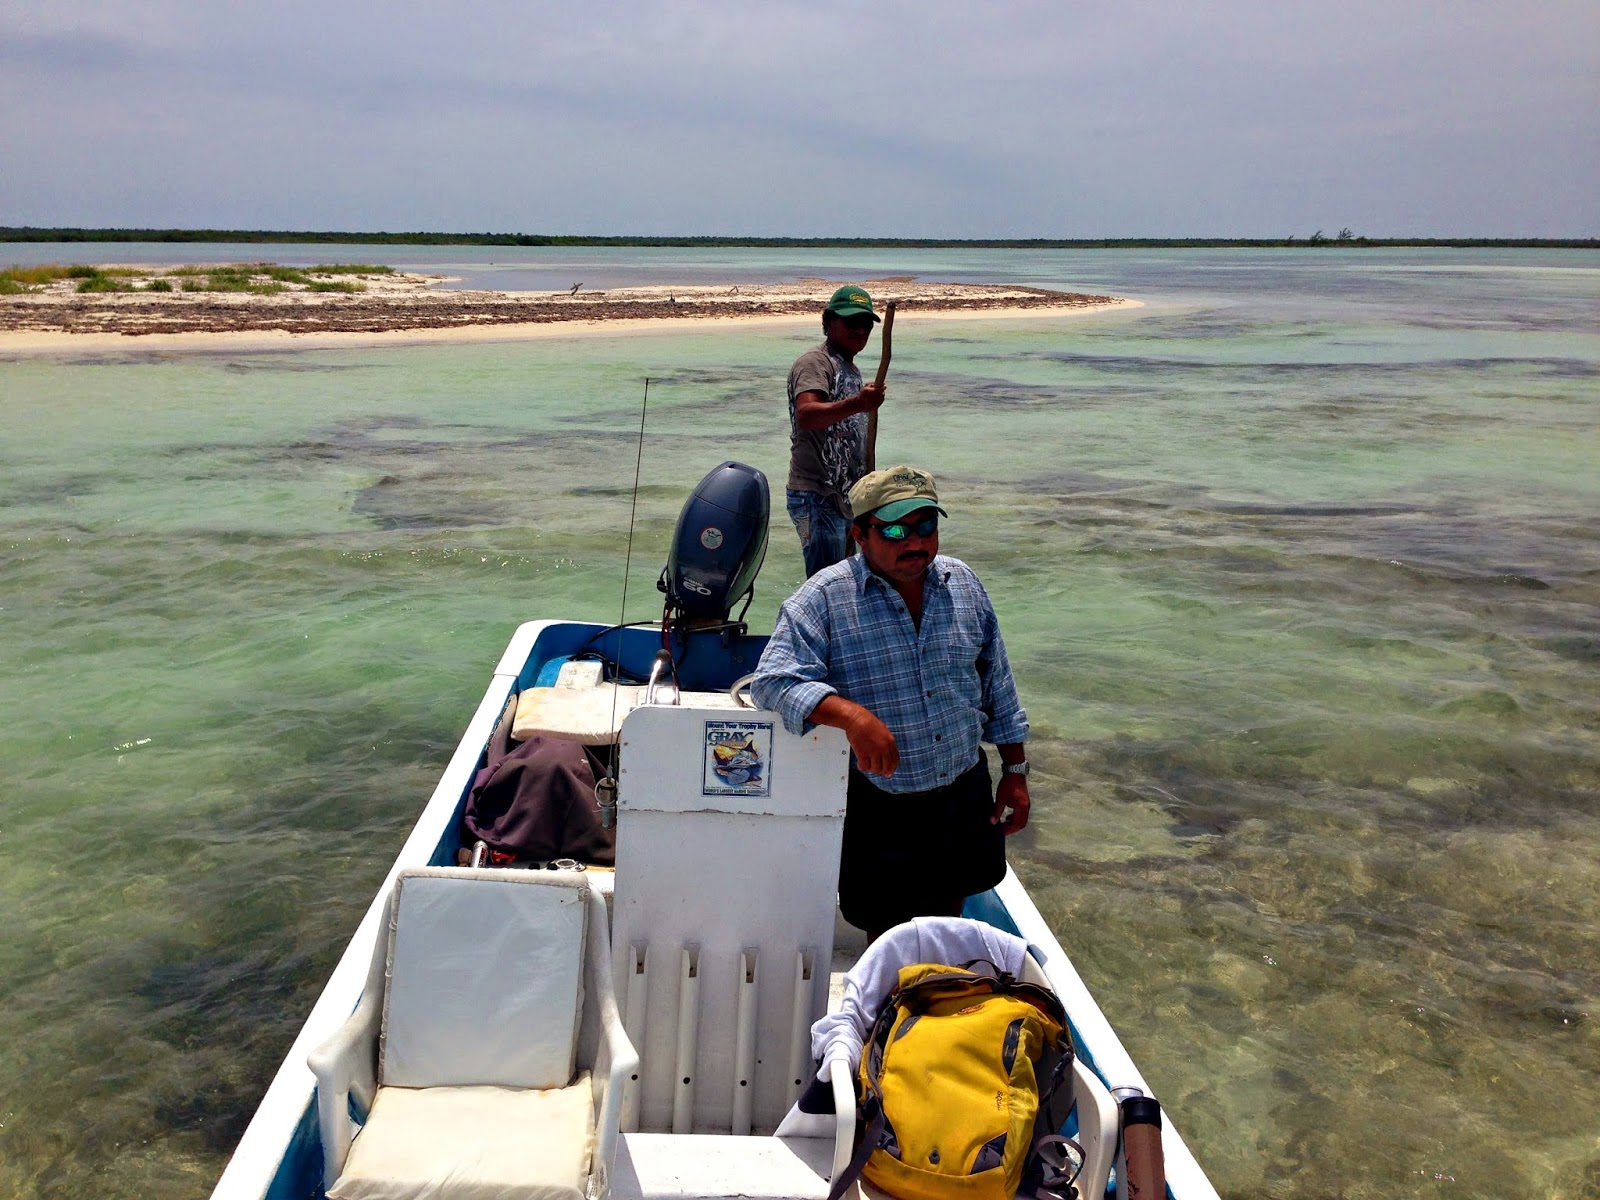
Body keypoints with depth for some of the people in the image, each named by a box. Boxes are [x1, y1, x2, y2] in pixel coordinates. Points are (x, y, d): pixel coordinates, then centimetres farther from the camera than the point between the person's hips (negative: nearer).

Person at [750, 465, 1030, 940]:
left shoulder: (963, 584, 2)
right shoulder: (824, 598, -14)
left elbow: (997, 682, 9)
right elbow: (774, 680, -24)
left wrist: (1015, 771, 10)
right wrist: (852, 715, -39)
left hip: (963, 793, 4)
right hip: (877, 807, -4)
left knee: (948, 914, 22)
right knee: (887, 931, 12)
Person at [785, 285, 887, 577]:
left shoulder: (851, 370, 21)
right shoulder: (815, 362, -10)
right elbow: (805, 415, -31)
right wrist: (855, 404, -45)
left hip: (844, 498, 10)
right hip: (817, 498, -10)